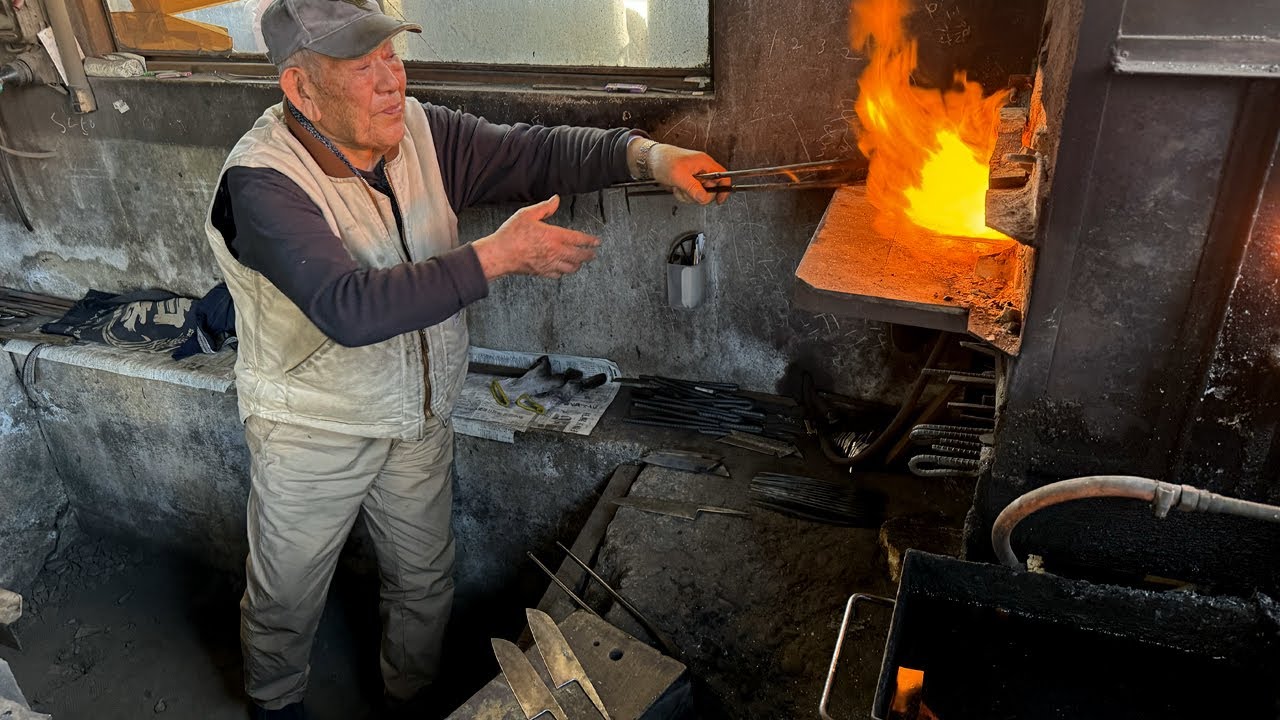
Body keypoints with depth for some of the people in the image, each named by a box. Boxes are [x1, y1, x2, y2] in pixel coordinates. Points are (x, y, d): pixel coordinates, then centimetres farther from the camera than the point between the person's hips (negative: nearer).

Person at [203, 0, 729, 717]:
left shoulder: (419, 130, -9)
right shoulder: (263, 181, -27)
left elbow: (530, 153, -10)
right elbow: (350, 308, -39)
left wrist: (646, 154, -26)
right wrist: (496, 256, -39)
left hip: (420, 418, 5)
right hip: (312, 436, -4)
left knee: (426, 580, 22)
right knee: (286, 596, 18)